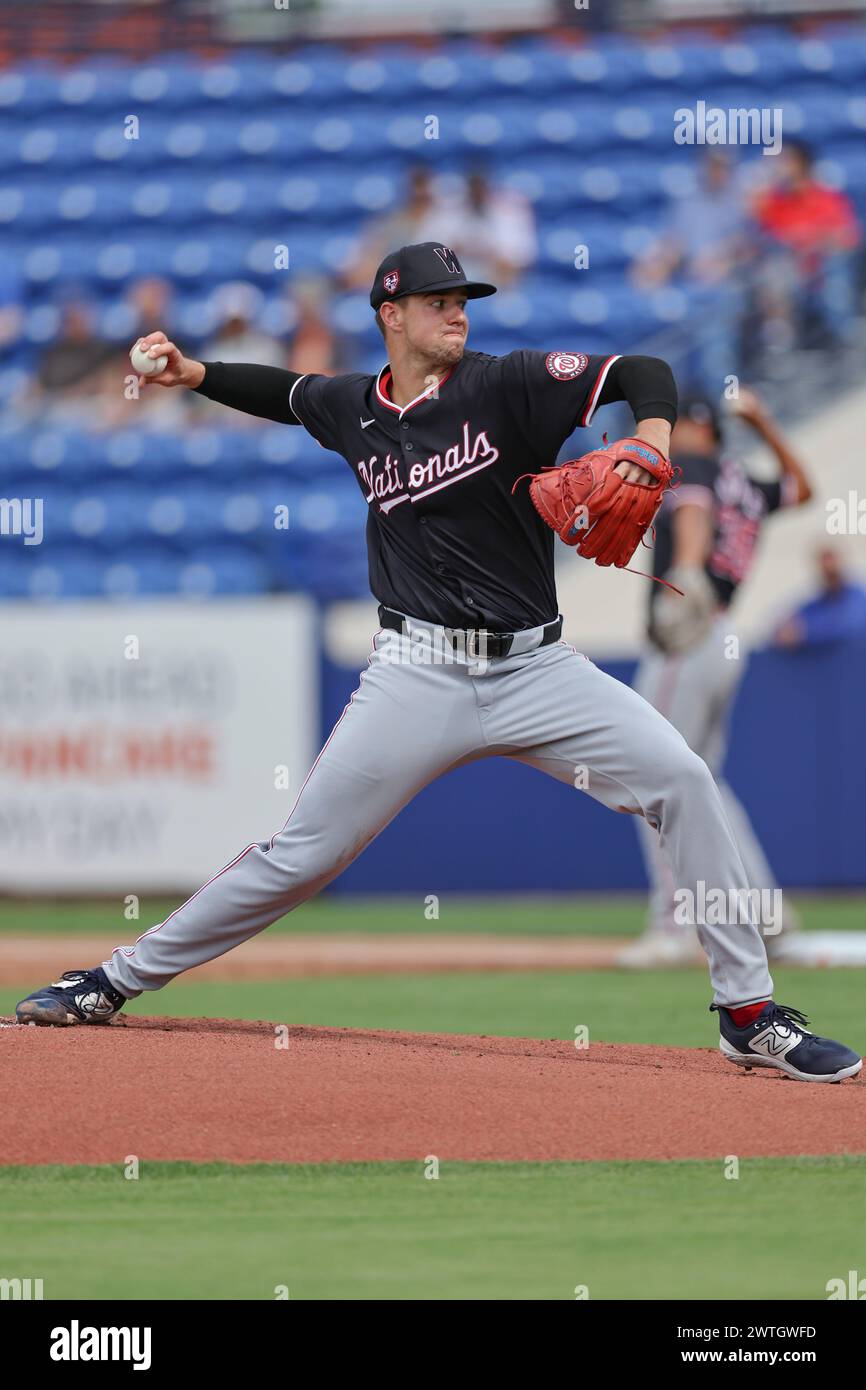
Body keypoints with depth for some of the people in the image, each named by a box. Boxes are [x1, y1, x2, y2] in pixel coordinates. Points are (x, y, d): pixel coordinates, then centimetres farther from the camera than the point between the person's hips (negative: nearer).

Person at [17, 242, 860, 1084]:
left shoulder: (507, 385, -3)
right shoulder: (354, 410, 7)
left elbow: (647, 377, -9)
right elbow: (283, 392, 30)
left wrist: (646, 451, -28)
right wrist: (192, 373, 15)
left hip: (535, 666, -1)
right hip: (419, 668, 1)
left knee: (681, 779, -18)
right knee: (305, 850, -3)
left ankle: (748, 1016, -10)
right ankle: (119, 979, 12)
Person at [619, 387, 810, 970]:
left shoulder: (689, 464, -3)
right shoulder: (749, 488, 20)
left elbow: (693, 510, -25)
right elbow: (801, 486, 40)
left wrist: (687, 568, -44)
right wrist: (764, 423, 36)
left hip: (684, 649, -9)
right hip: (724, 645, 9)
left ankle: (674, 927, -10)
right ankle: (766, 910, 15)